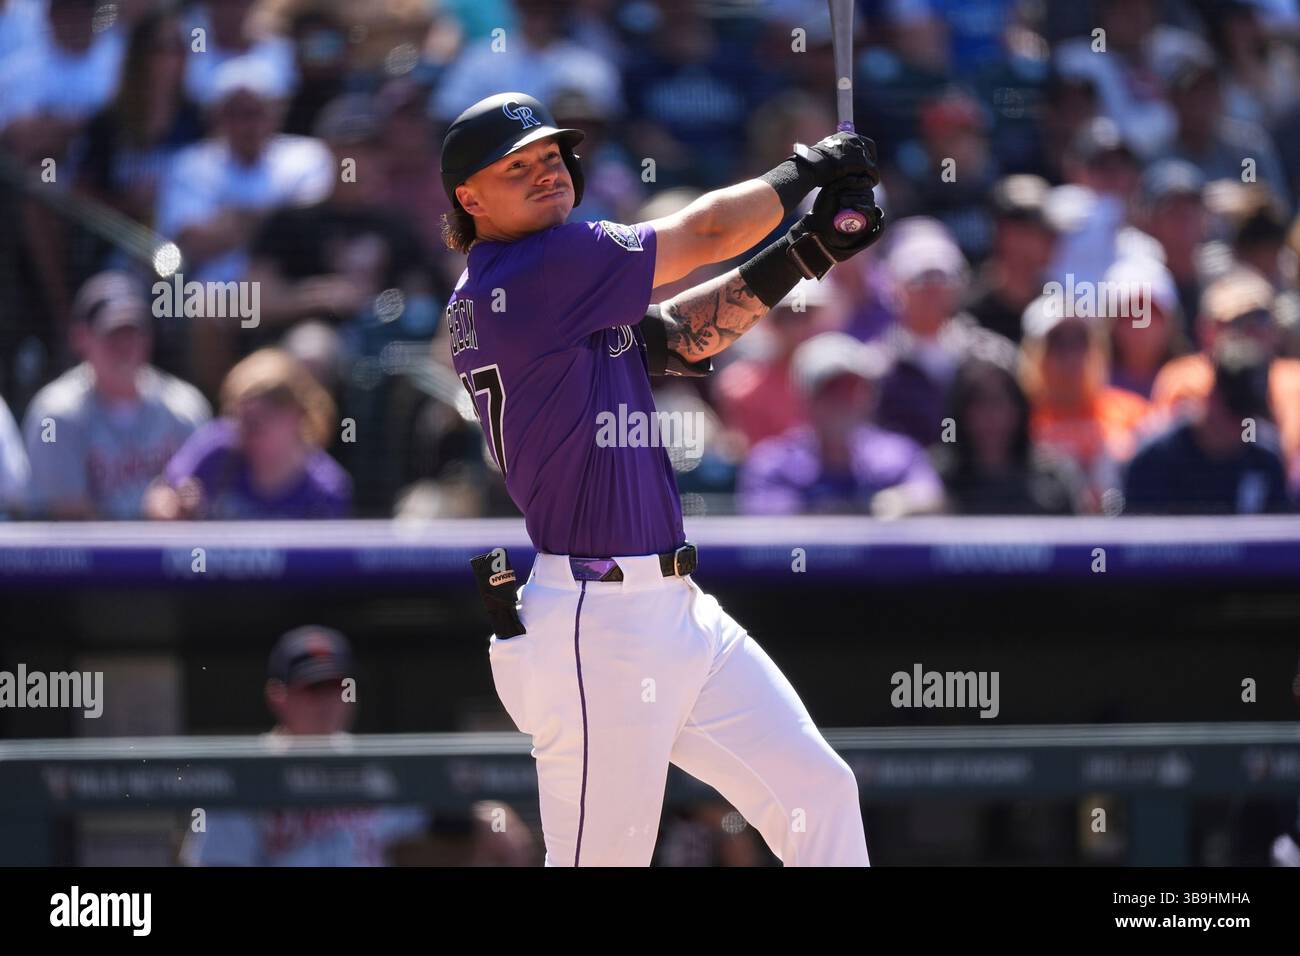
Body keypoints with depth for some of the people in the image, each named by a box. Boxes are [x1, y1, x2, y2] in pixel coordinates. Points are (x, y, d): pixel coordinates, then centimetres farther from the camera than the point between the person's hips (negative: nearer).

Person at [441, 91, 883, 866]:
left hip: (677, 607, 10)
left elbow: (679, 336, 15)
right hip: (599, 622, -10)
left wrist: (805, 252, 5)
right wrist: (808, 168, 8)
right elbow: (704, 235, -9)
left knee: (821, 796, 8)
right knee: (606, 856, -6)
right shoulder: (539, 271, -14)